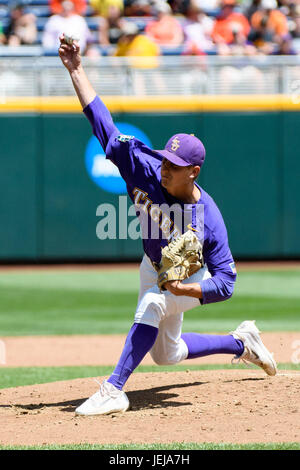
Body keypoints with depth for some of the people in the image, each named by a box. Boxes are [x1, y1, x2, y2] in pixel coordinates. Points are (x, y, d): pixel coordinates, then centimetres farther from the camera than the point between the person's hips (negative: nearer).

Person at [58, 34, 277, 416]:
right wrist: (76, 70, -36)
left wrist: (184, 289, -45)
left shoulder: (209, 217, -34)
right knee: (166, 354, 22)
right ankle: (241, 342, 44)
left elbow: (226, 283, -29)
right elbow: (104, 127, -30)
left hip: (191, 281, -6)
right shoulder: (148, 173, -27)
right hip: (154, 270, 6)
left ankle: (114, 390, -37)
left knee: (152, 303, -38)